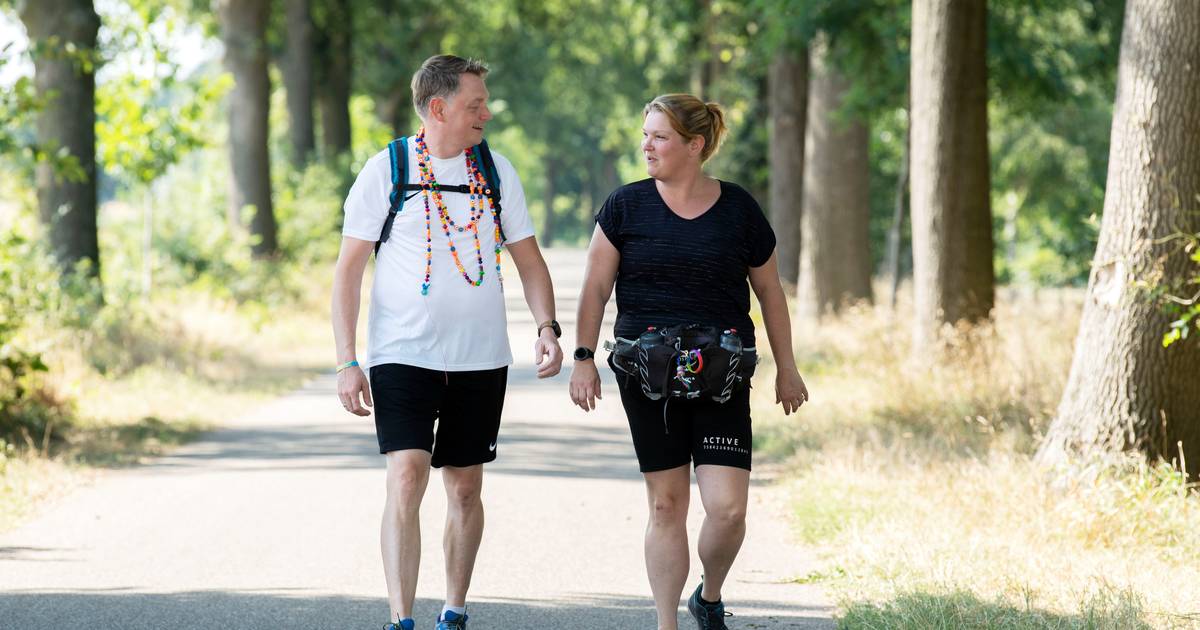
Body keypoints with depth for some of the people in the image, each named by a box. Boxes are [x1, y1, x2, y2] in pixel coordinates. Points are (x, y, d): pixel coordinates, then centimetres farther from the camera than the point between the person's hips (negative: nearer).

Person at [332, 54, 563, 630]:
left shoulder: (496, 171, 7)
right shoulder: (385, 171, -4)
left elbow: (529, 260, 12)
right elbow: (348, 269, -2)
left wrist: (546, 328, -5)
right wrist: (347, 363, -9)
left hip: (481, 360, 4)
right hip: (402, 357, -3)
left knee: (465, 489, 9)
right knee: (406, 479, -16)